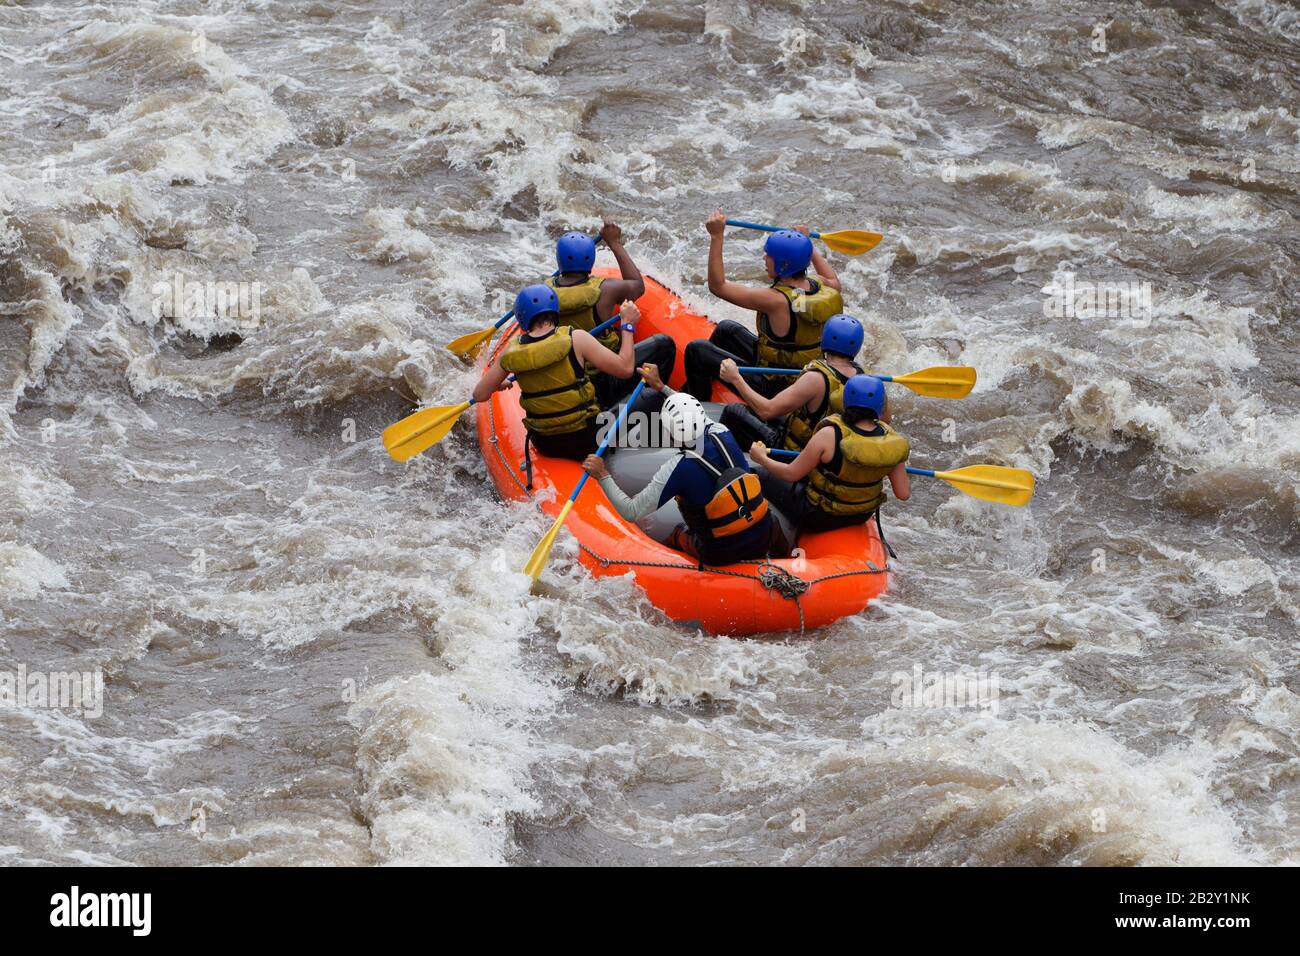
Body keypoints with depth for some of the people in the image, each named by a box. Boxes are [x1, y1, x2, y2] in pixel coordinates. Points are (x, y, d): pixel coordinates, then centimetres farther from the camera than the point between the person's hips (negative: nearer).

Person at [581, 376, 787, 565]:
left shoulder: (676, 469, -22)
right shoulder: (722, 435, -9)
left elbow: (632, 512, -17)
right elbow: (693, 412, 15)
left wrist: (602, 475, -9)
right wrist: (660, 386, 23)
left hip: (721, 555, -2)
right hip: (763, 540, 2)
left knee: (677, 534, 28)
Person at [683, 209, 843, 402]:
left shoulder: (777, 301, -32)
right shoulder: (820, 287, -11)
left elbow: (718, 286, -25)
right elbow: (834, 281, 19)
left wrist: (716, 237, -23)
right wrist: (807, 245, 26)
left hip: (772, 387, -8)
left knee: (696, 350, 1)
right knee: (726, 328, 26)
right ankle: (694, 387, 45)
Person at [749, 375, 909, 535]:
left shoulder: (830, 436, -29)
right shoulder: (891, 438, -18)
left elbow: (791, 474, -18)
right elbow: (903, 494, -11)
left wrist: (762, 458, 1)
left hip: (820, 518, -5)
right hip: (862, 516, 5)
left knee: (765, 478, 16)